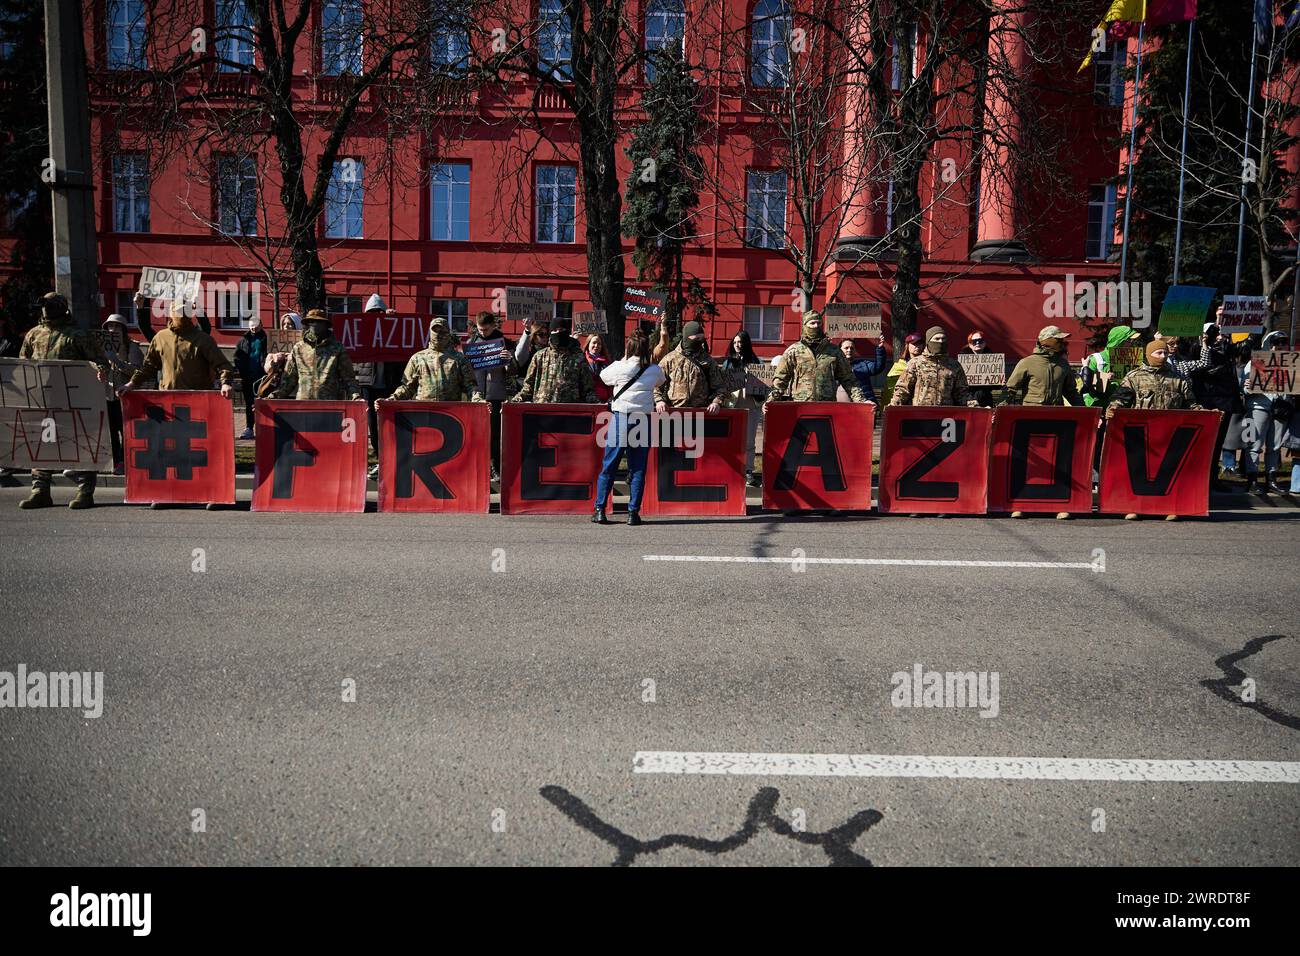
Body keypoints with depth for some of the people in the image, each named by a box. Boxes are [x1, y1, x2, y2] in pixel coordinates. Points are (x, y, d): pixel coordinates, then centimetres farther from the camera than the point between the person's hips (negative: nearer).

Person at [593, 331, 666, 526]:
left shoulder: (620, 367, -5)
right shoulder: (654, 370, 1)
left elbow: (603, 375, 14)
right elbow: (660, 382, 21)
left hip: (620, 418, -1)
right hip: (643, 420, 1)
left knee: (608, 466, 6)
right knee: (638, 469, 6)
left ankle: (600, 510, 7)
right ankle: (633, 512, 5)